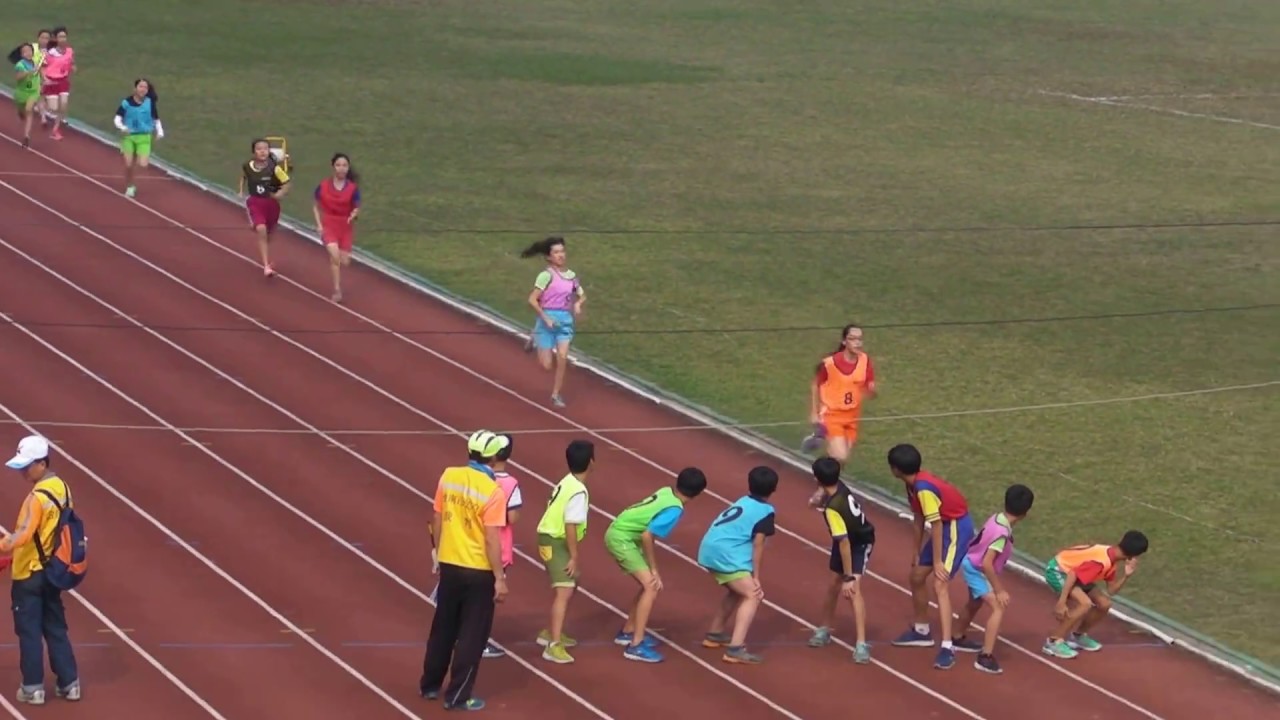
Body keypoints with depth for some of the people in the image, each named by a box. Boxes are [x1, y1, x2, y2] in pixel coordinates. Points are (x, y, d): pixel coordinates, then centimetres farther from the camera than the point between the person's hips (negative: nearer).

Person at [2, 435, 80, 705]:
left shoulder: (38, 497, -22)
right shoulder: (62, 488, 4)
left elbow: (23, 534, -32)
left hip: (29, 574, -8)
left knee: (29, 631, 2)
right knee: (56, 628, 15)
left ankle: (33, 687, 6)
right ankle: (69, 683, 17)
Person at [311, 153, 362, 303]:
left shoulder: (353, 188, -8)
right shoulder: (323, 186, -7)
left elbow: (356, 208, 1)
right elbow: (316, 207, 3)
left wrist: (354, 214, -22)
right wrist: (319, 224, -8)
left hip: (345, 227, 2)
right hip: (328, 226, -2)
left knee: (344, 261, 4)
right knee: (335, 254, -23)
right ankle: (337, 290, -15)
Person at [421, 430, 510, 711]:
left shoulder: (448, 476, -2)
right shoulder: (492, 492, -19)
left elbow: (437, 519, 7)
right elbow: (491, 540, -19)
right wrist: (500, 579, -12)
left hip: (449, 564, 6)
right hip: (479, 571, -6)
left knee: (443, 628, 20)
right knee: (472, 635, 6)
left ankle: (430, 685, 32)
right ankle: (457, 696, 9)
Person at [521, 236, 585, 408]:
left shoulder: (571, 275, 6)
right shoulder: (547, 275, -12)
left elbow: (582, 295, 21)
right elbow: (532, 299, -16)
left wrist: (578, 304, -1)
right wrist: (545, 318, -20)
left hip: (565, 320, 4)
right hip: (548, 320, -4)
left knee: (562, 358, -12)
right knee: (546, 365, 1)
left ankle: (556, 394, 3)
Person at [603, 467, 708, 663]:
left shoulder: (666, 492, 3)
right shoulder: (674, 510, -22)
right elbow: (647, 536, -25)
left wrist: (653, 570, 13)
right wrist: (654, 569, -12)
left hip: (620, 533, 9)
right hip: (621, 538, -9)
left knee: (650, 585, 18)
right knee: (652, 586, -13)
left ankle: (628, 632, 31)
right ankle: (636, 646, -14)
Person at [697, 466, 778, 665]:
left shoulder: (743, 502, 21)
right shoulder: (765, 511, -3)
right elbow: (758, 544, -9)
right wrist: (756, 577, -3)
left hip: (710, 549, 9)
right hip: (726, 555, -9)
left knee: (738, 591, 29)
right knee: (752, 596, -11)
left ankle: (715, 634, 42)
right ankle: (735, 649, -24)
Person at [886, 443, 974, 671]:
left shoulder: (924, 489, -27)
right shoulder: (912, 486, 2)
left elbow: (936, 525, -25)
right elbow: (920, 519, 14)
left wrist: (937, 562, -21)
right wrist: (917, 551, 21)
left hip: (957, 528, -10)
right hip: (946, 527, 10)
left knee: (939, 585, -19)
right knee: (917, 576, 18)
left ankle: (947, 647, -21)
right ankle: (922, 631, 36)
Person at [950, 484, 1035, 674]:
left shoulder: (996, 518, -8)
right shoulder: (1002, 533, -32)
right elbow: (987, 563, -33)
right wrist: (999, 590, -26)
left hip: (971, 564, 9)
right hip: (977, 570, -9)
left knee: (975, 603, 31)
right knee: (998, 608, -16)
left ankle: (958, 639, 53)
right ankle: (986, 657, -21)